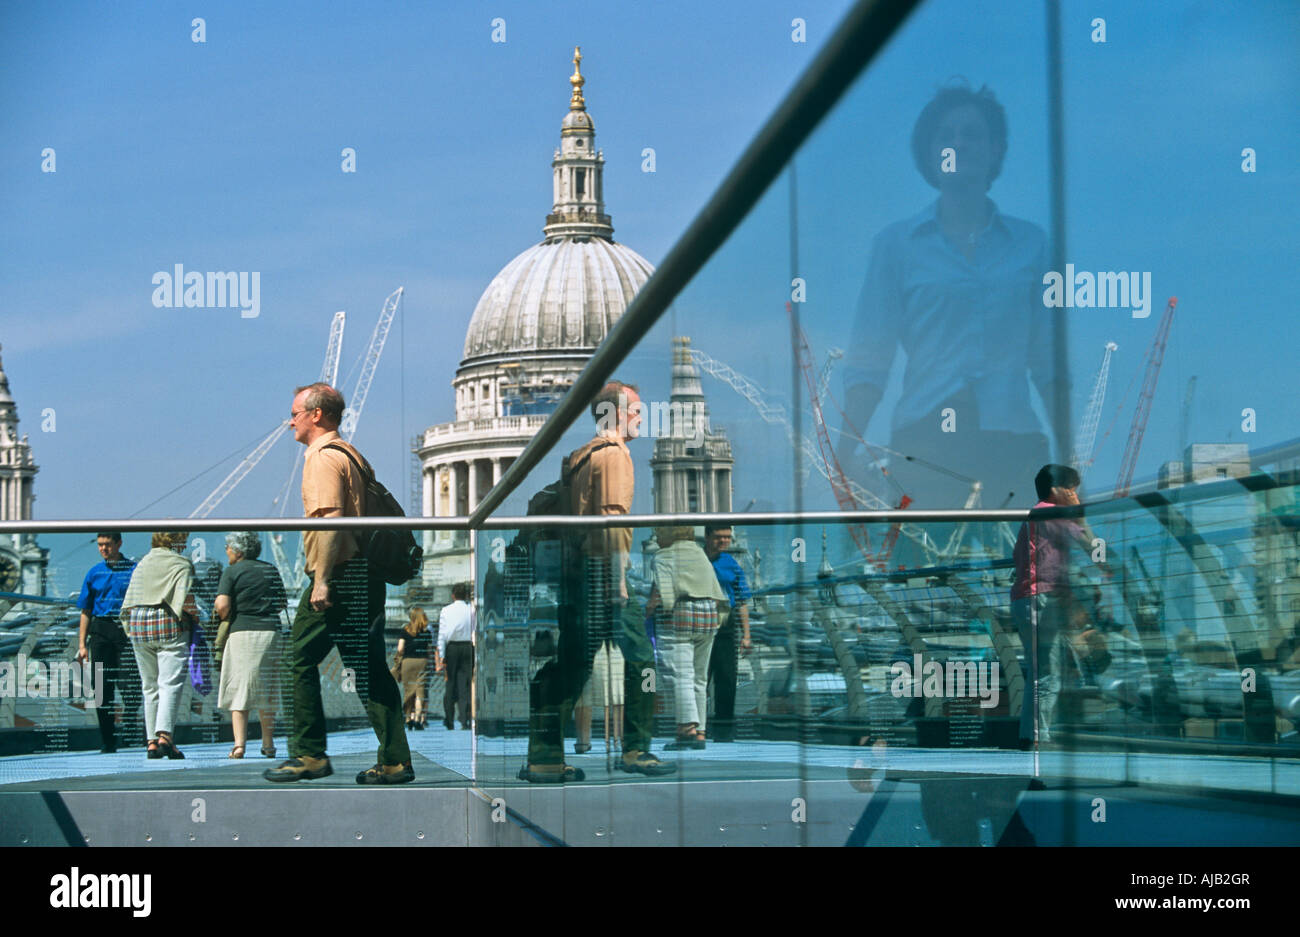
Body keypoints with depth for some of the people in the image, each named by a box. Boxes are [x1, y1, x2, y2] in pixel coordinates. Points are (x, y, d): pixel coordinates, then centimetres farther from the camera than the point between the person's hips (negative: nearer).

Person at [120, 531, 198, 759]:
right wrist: (195, 620, 4)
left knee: (150, 686, 11)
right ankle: (165, 735, -25)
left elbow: (128, 602, 12)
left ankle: (152, 741, 9)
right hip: (170, 626, -5)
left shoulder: (143, 563, 15)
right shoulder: (181, 565, -2)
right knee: (171, 684, -9)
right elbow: (186, 600, -12)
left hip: (139, 628, 5)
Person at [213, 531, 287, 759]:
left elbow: (222, 605, -12)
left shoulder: (232, 571, -3)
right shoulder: (271, 570, 12)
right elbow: (282, 604, 16)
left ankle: (239, 743, -12)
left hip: (243, 632, -4)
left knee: (239, 690, -1)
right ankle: (268, 744, 15)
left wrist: (227, 619, 7)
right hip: (271, 631, 4)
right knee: (267, 692, 12)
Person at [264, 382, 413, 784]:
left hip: (339, 574, -9)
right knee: (370, 667, 7)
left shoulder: (323, 457, -8)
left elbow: (330, 520, -20)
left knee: (302, 658, 0)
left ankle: (309, 754, 2)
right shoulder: (351, 454, 21)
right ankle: (395, 761, 4)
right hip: (366, 574, 9)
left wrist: (322, 580, -23)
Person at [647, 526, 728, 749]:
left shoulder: (664, 557, -2)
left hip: (678, 617, -7)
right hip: (708, 618, 7)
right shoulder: (701, 555, 19)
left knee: (680, 676, -11)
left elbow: (662, 591, -14)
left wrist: (649, 607, 2)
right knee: (699, 678, 11)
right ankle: (700, 732, 9)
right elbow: (717, 594, 15)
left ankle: (688, 728, -24)